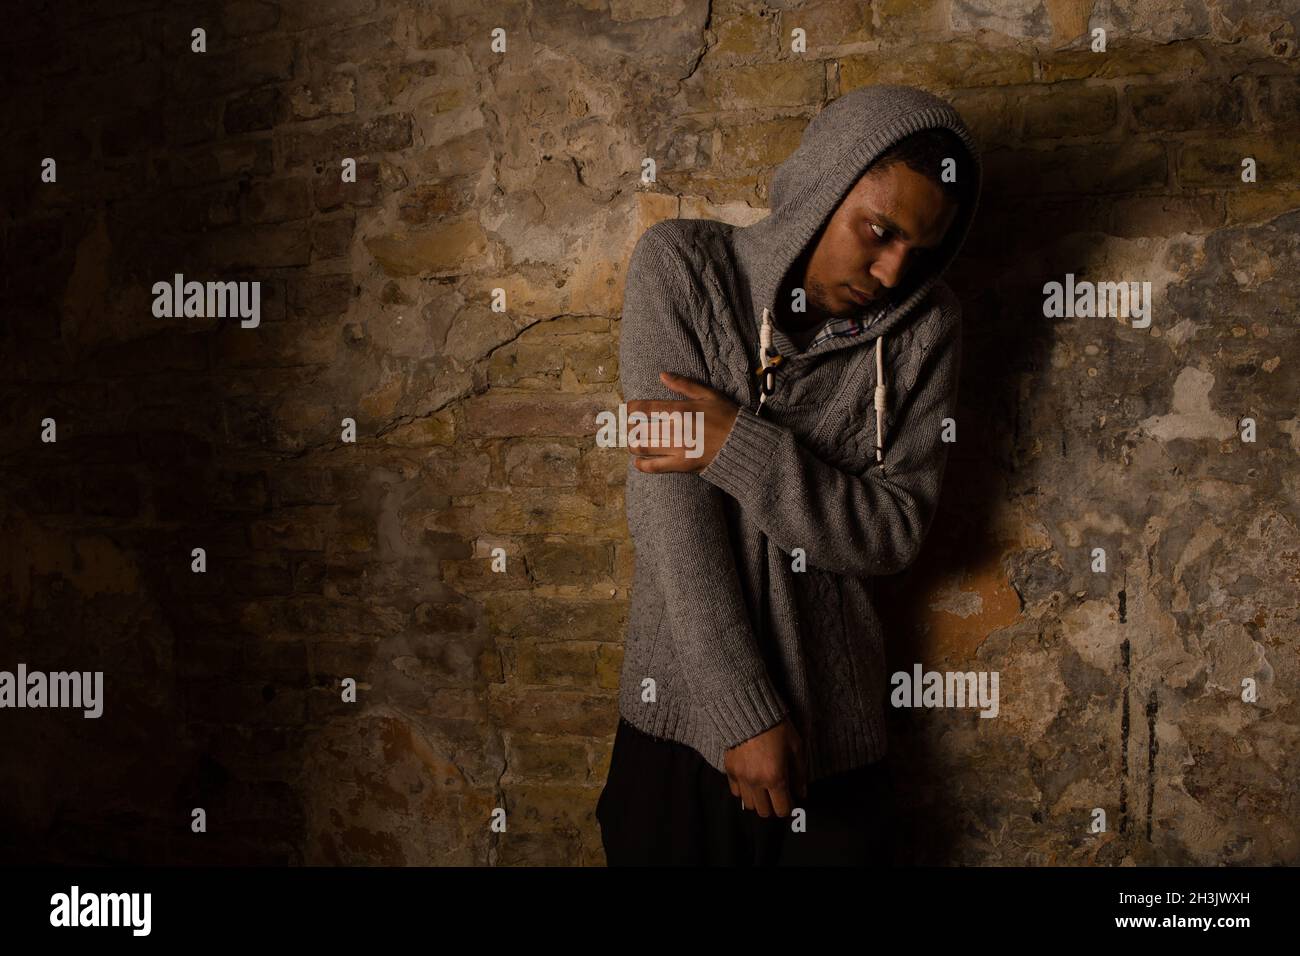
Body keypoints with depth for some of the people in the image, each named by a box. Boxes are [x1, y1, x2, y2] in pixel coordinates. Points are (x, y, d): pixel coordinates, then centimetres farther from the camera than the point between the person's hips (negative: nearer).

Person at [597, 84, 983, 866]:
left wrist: (742, 447, -21)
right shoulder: (681, 264, -9)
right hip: (683, 721, -1)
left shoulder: (925, 322, -4)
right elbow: (668, 507, -15)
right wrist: (744, 714, -17)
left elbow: (897, 533, -8)